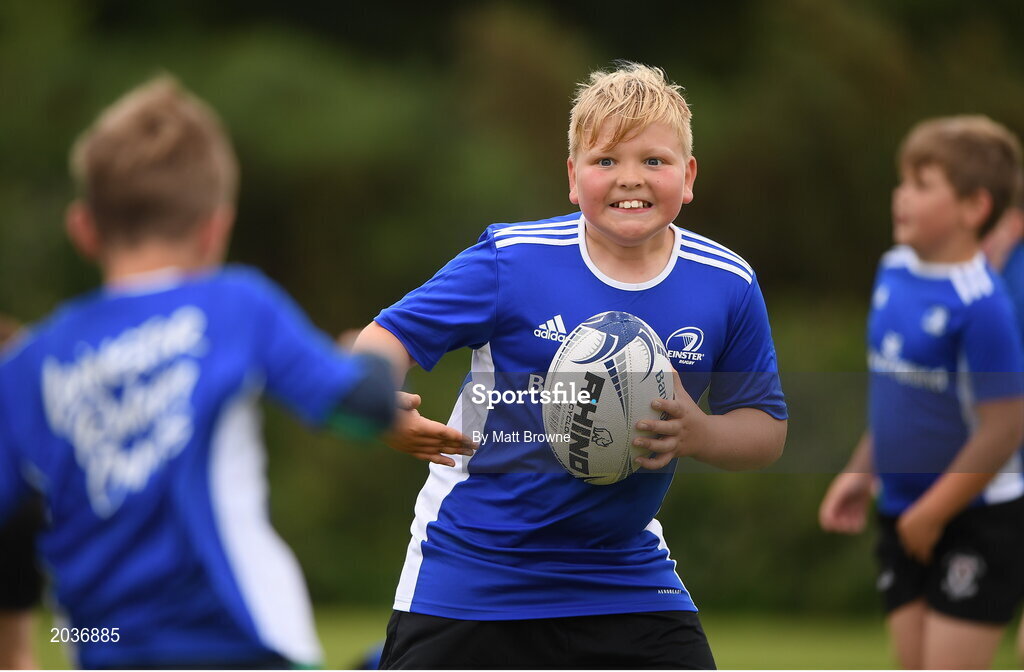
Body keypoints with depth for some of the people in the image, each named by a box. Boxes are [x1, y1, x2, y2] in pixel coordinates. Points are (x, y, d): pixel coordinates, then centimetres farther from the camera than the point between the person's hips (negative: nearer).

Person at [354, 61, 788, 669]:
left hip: (625, 572, 2)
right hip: (471, 568, -2)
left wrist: (697, 434, -20)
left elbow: (767, 430, 3)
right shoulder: (511, 260, -14)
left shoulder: (728, 286, -5)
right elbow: (387, 338, -11)